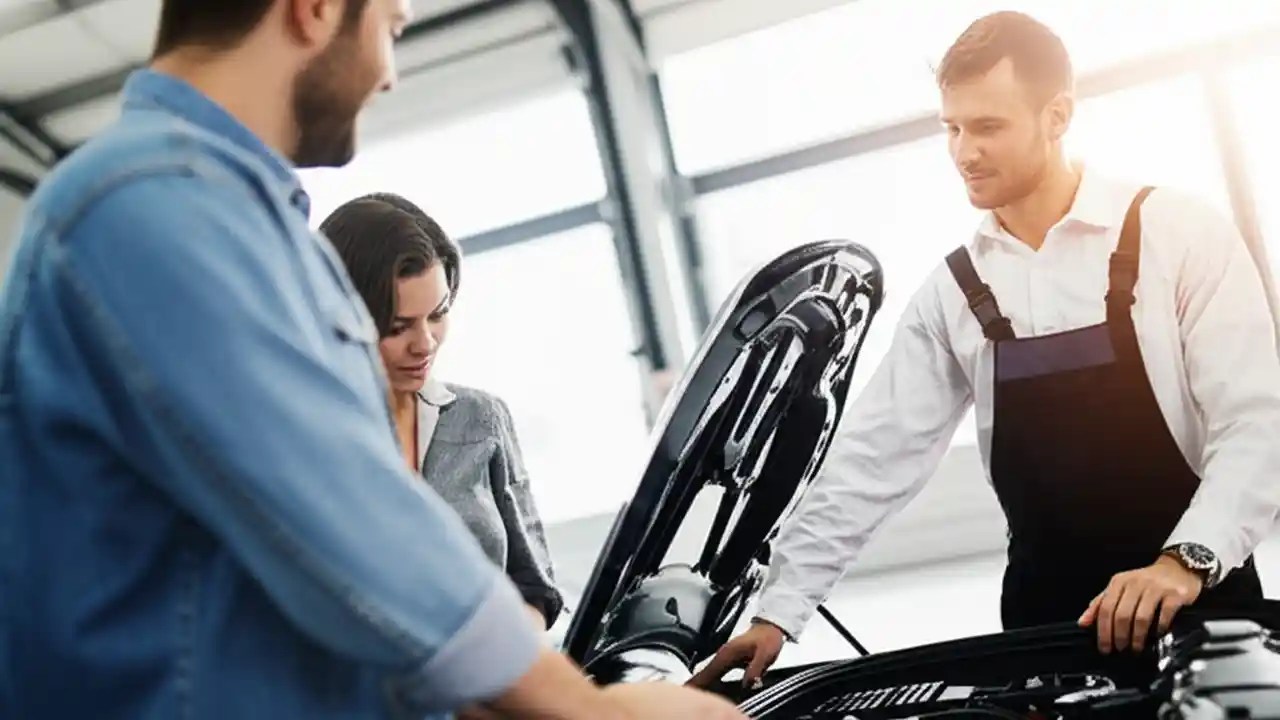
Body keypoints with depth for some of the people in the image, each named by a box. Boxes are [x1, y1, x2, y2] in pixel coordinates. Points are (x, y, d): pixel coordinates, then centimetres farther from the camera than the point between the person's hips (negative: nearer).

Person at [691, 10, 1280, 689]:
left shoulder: (1179, 233, -6)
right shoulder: (950, 293, 3)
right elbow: (871, 459, -2)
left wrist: (1185, 560, -28)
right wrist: (776, 613, -7)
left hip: (1198, 598, -2)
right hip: (1046, 613, 3)